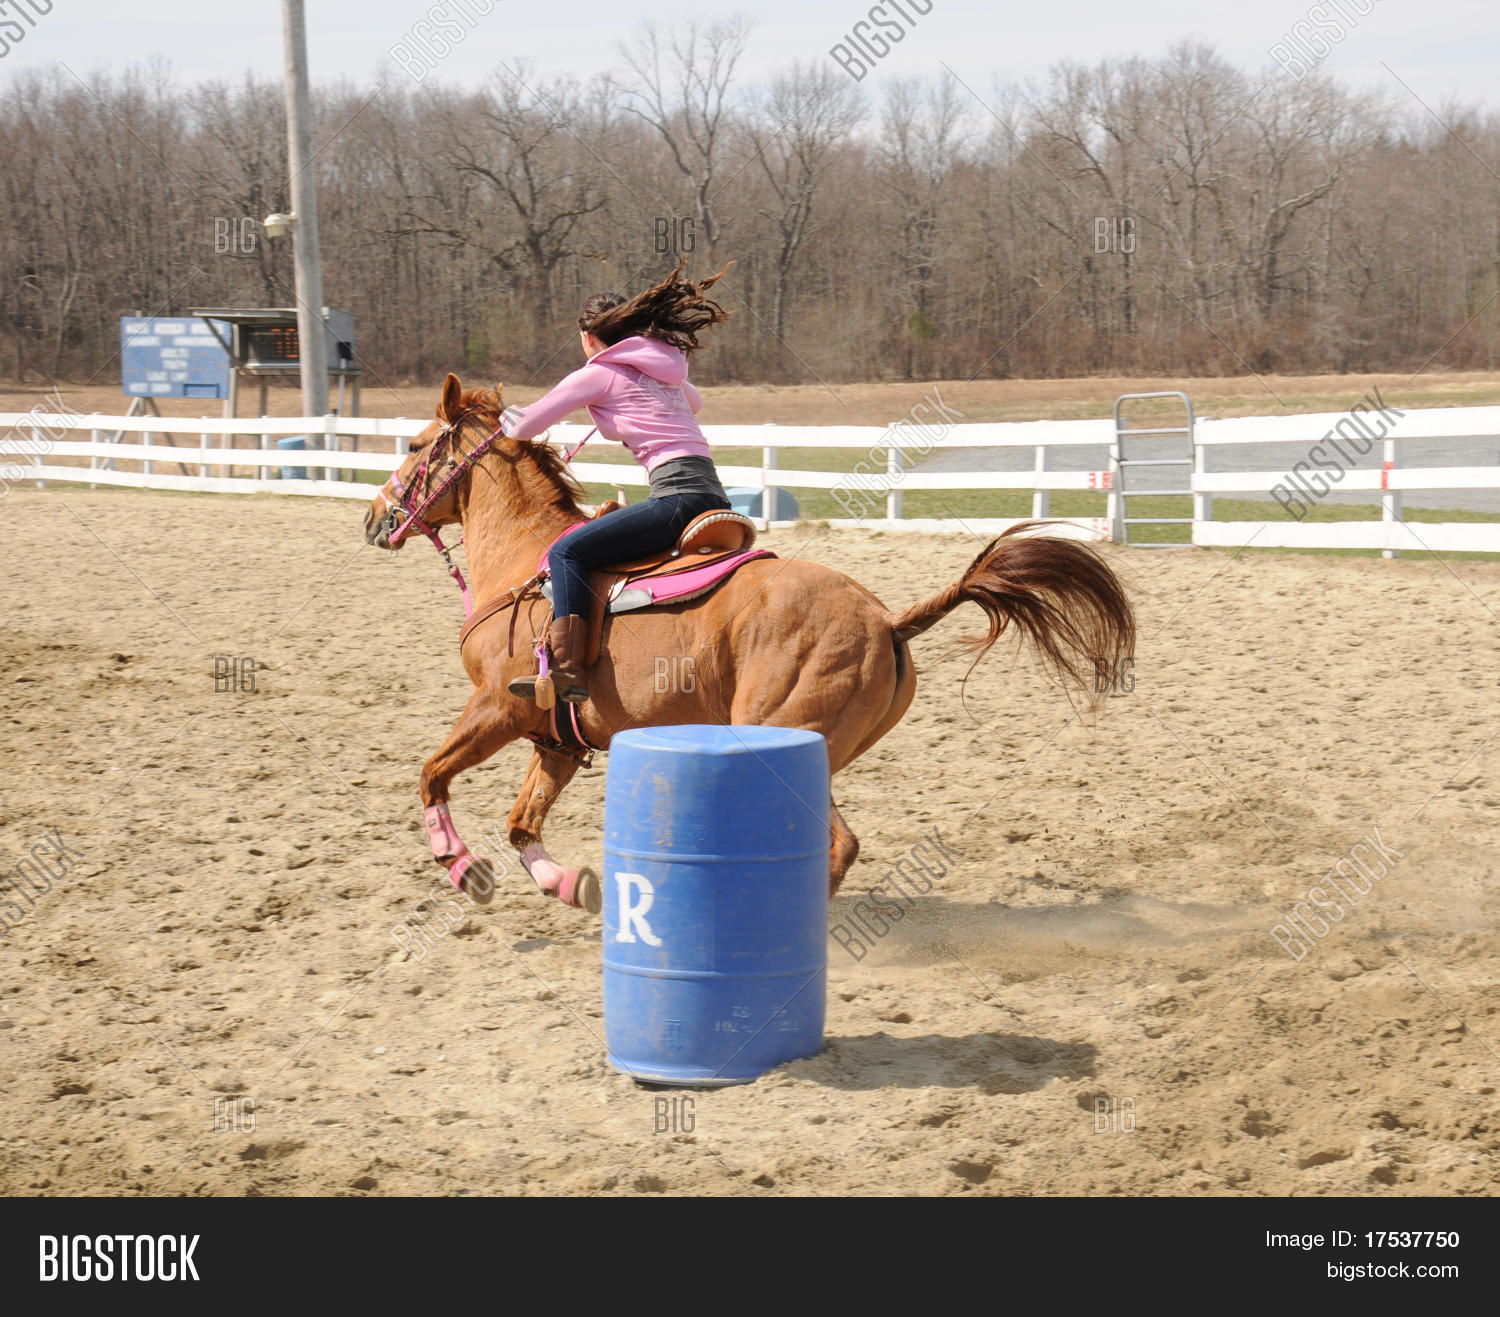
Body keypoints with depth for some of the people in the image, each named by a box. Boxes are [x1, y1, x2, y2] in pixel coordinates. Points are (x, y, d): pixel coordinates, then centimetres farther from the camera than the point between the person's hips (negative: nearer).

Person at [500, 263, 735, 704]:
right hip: (713, 495, 9)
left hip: (678, 493, -9)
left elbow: (524, 428, 5)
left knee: (568, 551, -12)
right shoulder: (665, 370, 25)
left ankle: (567, 671, -25)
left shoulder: (599, 373, 3)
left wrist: (512, 423, 27)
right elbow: (694, 403, 50)